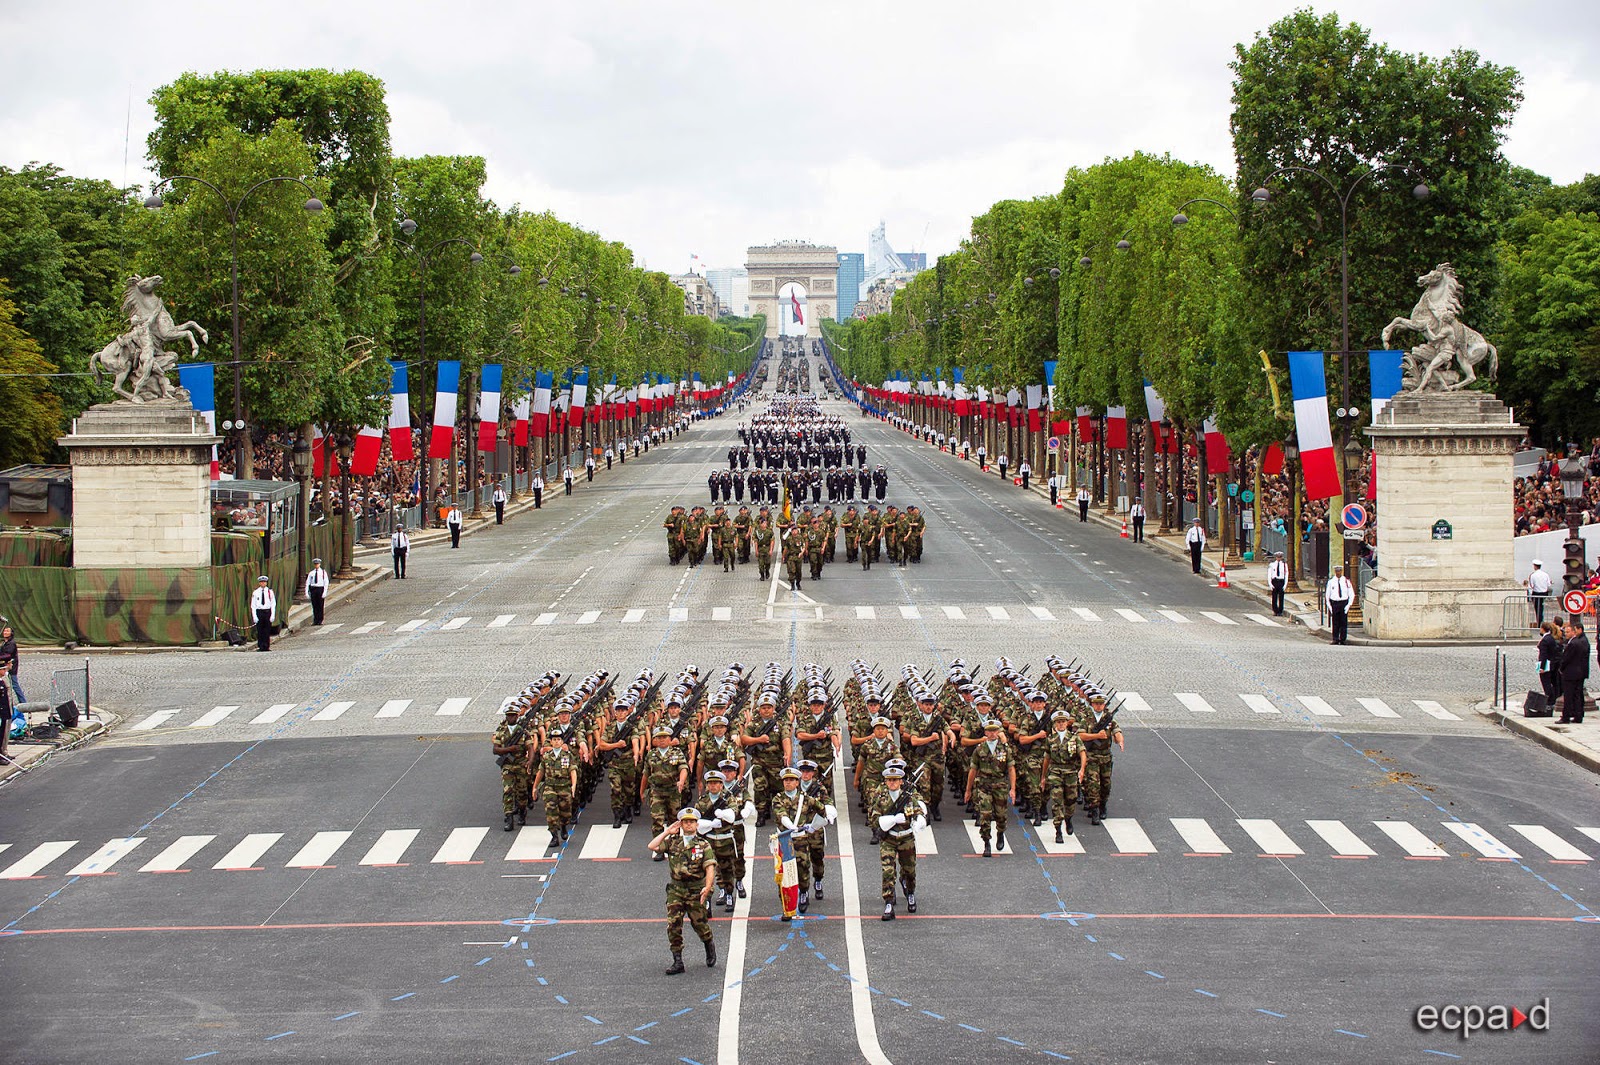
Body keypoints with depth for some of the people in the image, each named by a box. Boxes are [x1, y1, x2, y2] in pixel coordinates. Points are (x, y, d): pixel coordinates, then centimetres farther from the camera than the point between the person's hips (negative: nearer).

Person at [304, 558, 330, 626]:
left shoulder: (323, 572, 4)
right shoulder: (311, 573, 10)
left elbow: (326, 583, -1)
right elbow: (307, 583, 8)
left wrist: (324, 592, -11)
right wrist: (306, 593, -2)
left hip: (320, 589, -2)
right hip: (313, 589, 2)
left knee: (320, 605, -1)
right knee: (314, 606, 2)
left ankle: (320, 620, 6)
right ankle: (315, 621, 7)